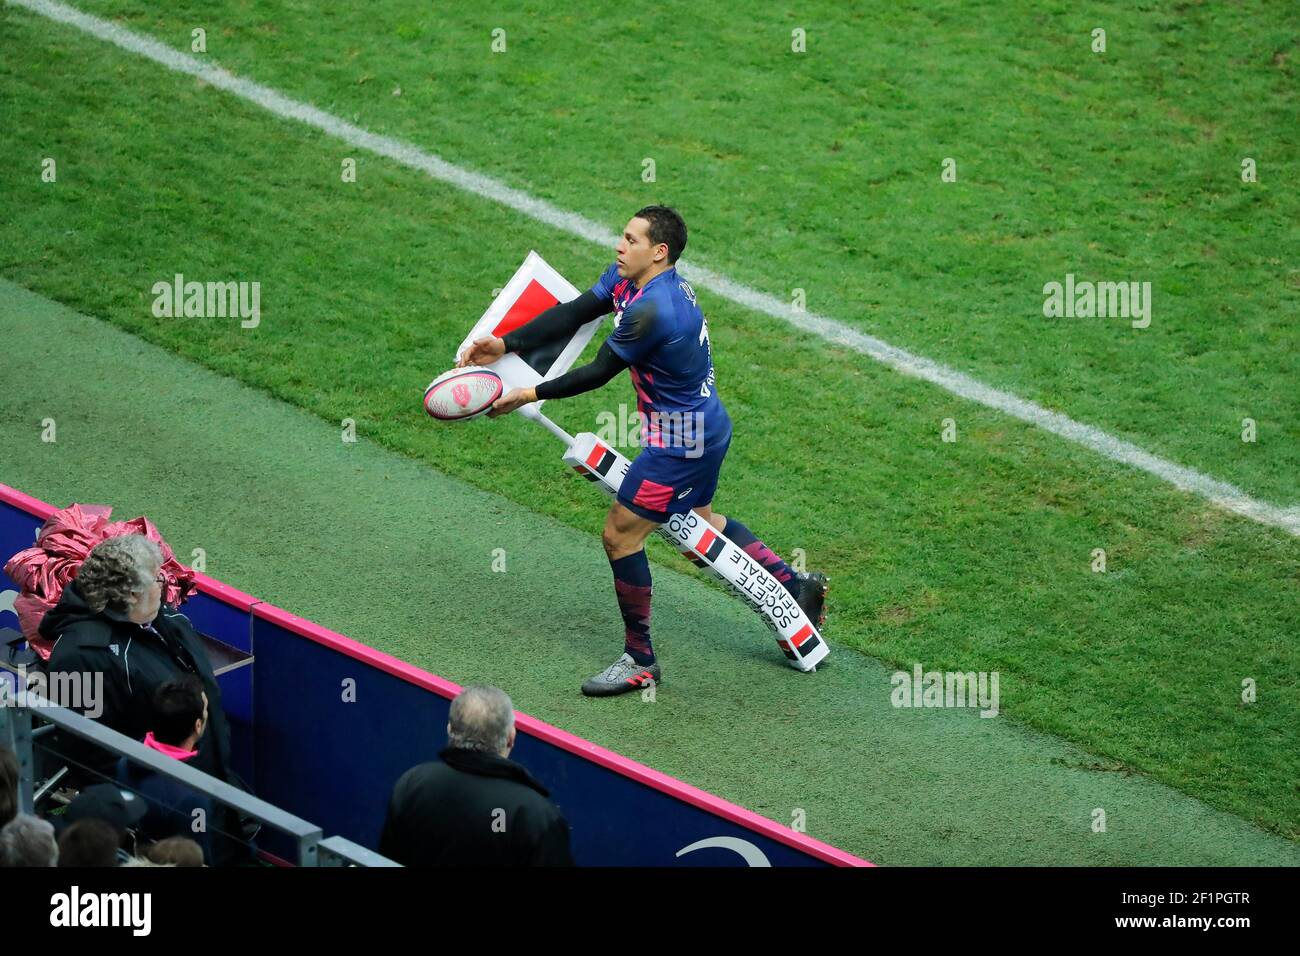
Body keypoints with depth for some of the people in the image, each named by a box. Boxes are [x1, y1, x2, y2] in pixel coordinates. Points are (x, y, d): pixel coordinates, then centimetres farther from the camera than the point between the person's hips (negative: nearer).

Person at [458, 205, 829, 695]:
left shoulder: (651, 310, -30)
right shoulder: (626, 279, -1)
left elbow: (599, 372, -22)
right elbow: (572, 313, -3)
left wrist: (531, 394, -14)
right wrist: (506, 345, -13)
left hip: (679, 443, -11)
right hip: (707, 428, 11)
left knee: (620, 535, -3)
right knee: (701, 517, 31)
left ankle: (640, 660, 9)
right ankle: (796, 585, 39)